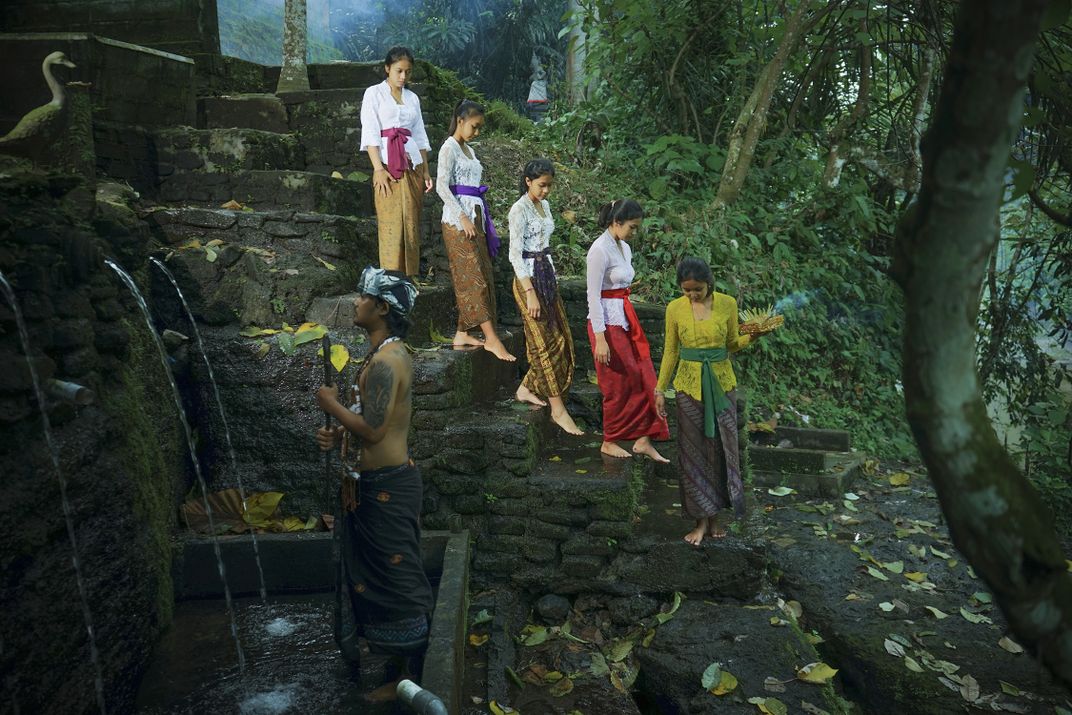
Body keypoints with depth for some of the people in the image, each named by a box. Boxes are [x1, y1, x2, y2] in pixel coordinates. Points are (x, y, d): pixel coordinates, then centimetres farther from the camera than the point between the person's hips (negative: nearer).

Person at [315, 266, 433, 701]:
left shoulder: (384, 361, -22)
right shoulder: (391, 353, 11)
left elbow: (372, 430, -27)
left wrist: (332, 405, -12)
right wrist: (337, 434, 4)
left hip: (385, 485, -10)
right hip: (383, 480, 10)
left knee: (395, 576, 2)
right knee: (384, 572, 21)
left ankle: (408, 675, 16)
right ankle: (400, 656, 37)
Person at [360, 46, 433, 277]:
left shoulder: (412, 98, 17)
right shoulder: (374, 93, 3)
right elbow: (370, 134, -5)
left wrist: (426, 170, 12)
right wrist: (379, 169, -15)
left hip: (413, 167, 5)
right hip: (388, 166, -5)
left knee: (412, 224, 4)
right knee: (391, 225, -8)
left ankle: (411, 279, 10)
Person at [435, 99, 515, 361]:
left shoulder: (468, 150, 19)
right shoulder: (449, 148, -6)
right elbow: (442, 187, -14)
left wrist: (482, 221, 16)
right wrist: (463, 217, -20)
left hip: (475, 216, 9)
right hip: (458, 218, -9)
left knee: (471, 277, 7)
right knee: (475, 276, -10)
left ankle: (462, 333, 13)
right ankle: (491, 339, -11)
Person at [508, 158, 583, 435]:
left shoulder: (544, 205, 12)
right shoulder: (519, 210, -13)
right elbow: (515, 254, -18)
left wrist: (551, 279, 18)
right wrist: (530, 293, -22)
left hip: (547, 274, 9)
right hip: (529, 277, -9)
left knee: (561, 337, 10)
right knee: (547, 342, -5)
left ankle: (526, 389, 25)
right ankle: (558, 410, 1)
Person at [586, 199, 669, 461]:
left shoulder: (624, 248, 11)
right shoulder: (600, 250, -16)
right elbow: (593, 296, -19)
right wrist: (600, 338, -22)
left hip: (626, 318, 9)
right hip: (607, 322, -9)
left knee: (643, 378, 7)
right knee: (618, 385, 2)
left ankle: (643, 439, 15)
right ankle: (609, 442, 19)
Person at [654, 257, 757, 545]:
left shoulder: (727, 304, -4)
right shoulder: (675, 309, -4)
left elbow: (732, 344, 6)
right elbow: (670, 351, 4)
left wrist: (751, 336, -14)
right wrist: (660, 389, 3)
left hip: (722, 384, 0)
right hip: (689, 385, 0)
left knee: (721, 447, 6)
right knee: (693, 451, 3)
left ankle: (714, 514, 22)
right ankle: (702, 519, 14)